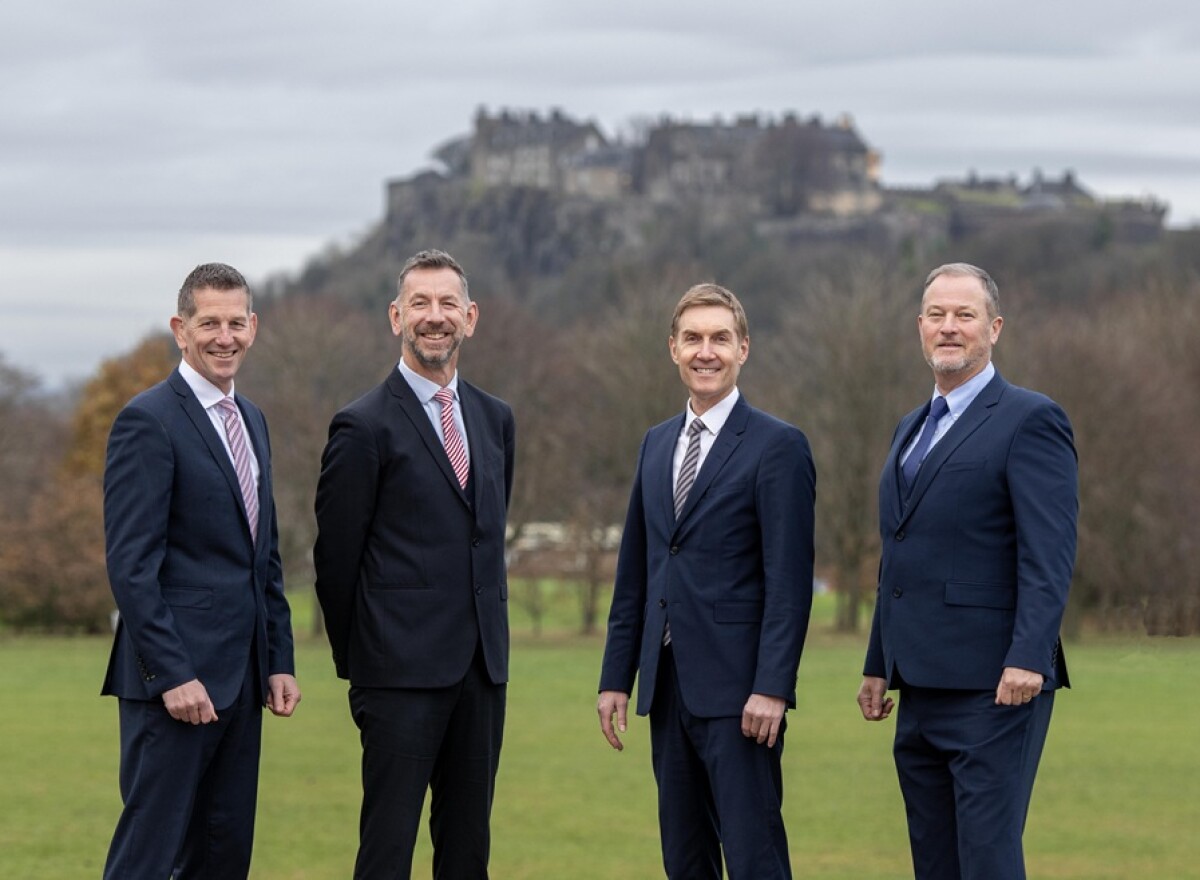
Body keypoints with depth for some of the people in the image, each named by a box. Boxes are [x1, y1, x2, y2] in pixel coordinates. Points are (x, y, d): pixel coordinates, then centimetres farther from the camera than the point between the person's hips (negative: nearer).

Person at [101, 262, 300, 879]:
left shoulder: (251, 421, 17)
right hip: (178, 676, -8)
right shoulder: (148, 422, -10)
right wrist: (172, 676, -19)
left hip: (241, 679, 8)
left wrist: (280, 660, 14)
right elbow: (130, 564, -15)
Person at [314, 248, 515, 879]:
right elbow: (336, 559, -2)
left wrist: (488, 633, 16)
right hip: (404, 674, -6)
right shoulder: (364, 428, -6)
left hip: (482, 664, 6)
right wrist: (357, 662, 4)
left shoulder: (494, 419, 14)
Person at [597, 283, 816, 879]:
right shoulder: (656, 445, 16)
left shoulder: (777, 446, -6)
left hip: (737, 689, -7)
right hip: (668, 686, 7)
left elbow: (789, 580, -11)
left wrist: (771, 688, -18)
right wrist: (616, 677, 12)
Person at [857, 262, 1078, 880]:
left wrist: (1028, 659, -24)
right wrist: (878, 664, 22)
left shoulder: (1029, 421, -6)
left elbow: (1049, 555, -15)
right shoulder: (912, 429, 21)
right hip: (922, 689, 9)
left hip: (993, 687, -8)